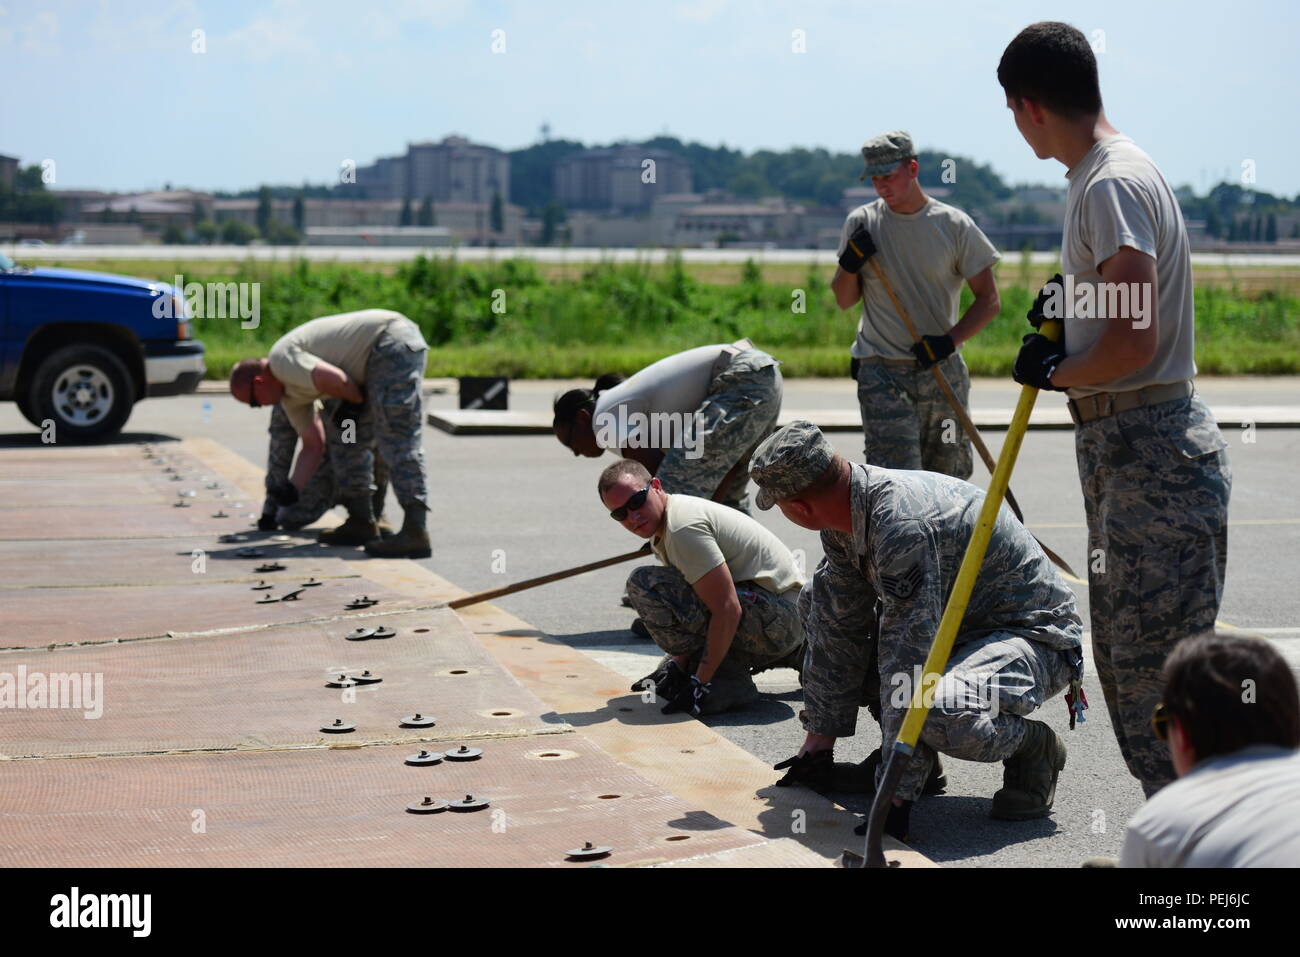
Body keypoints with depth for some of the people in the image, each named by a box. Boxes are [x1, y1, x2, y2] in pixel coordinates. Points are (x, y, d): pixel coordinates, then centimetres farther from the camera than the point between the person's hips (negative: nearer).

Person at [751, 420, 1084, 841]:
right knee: (818, 602, 7)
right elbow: (839, 628, 6)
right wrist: (819, 741, 7)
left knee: (942, 715, -39)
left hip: (1034, 635, -9)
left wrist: (896, 795, -34)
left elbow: (908, 662, -35)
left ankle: (1032, 746, -4)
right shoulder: (842, 521, -4)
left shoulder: (901, 524, -33)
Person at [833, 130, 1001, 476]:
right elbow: (844, 301, 11)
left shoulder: (955, 225, 1)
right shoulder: (861, 223, 5)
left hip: (942, 370, 1)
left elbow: (989, 301, 2)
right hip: (881, 373, -1)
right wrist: (849, 265, -10)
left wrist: (948, 340, -13)